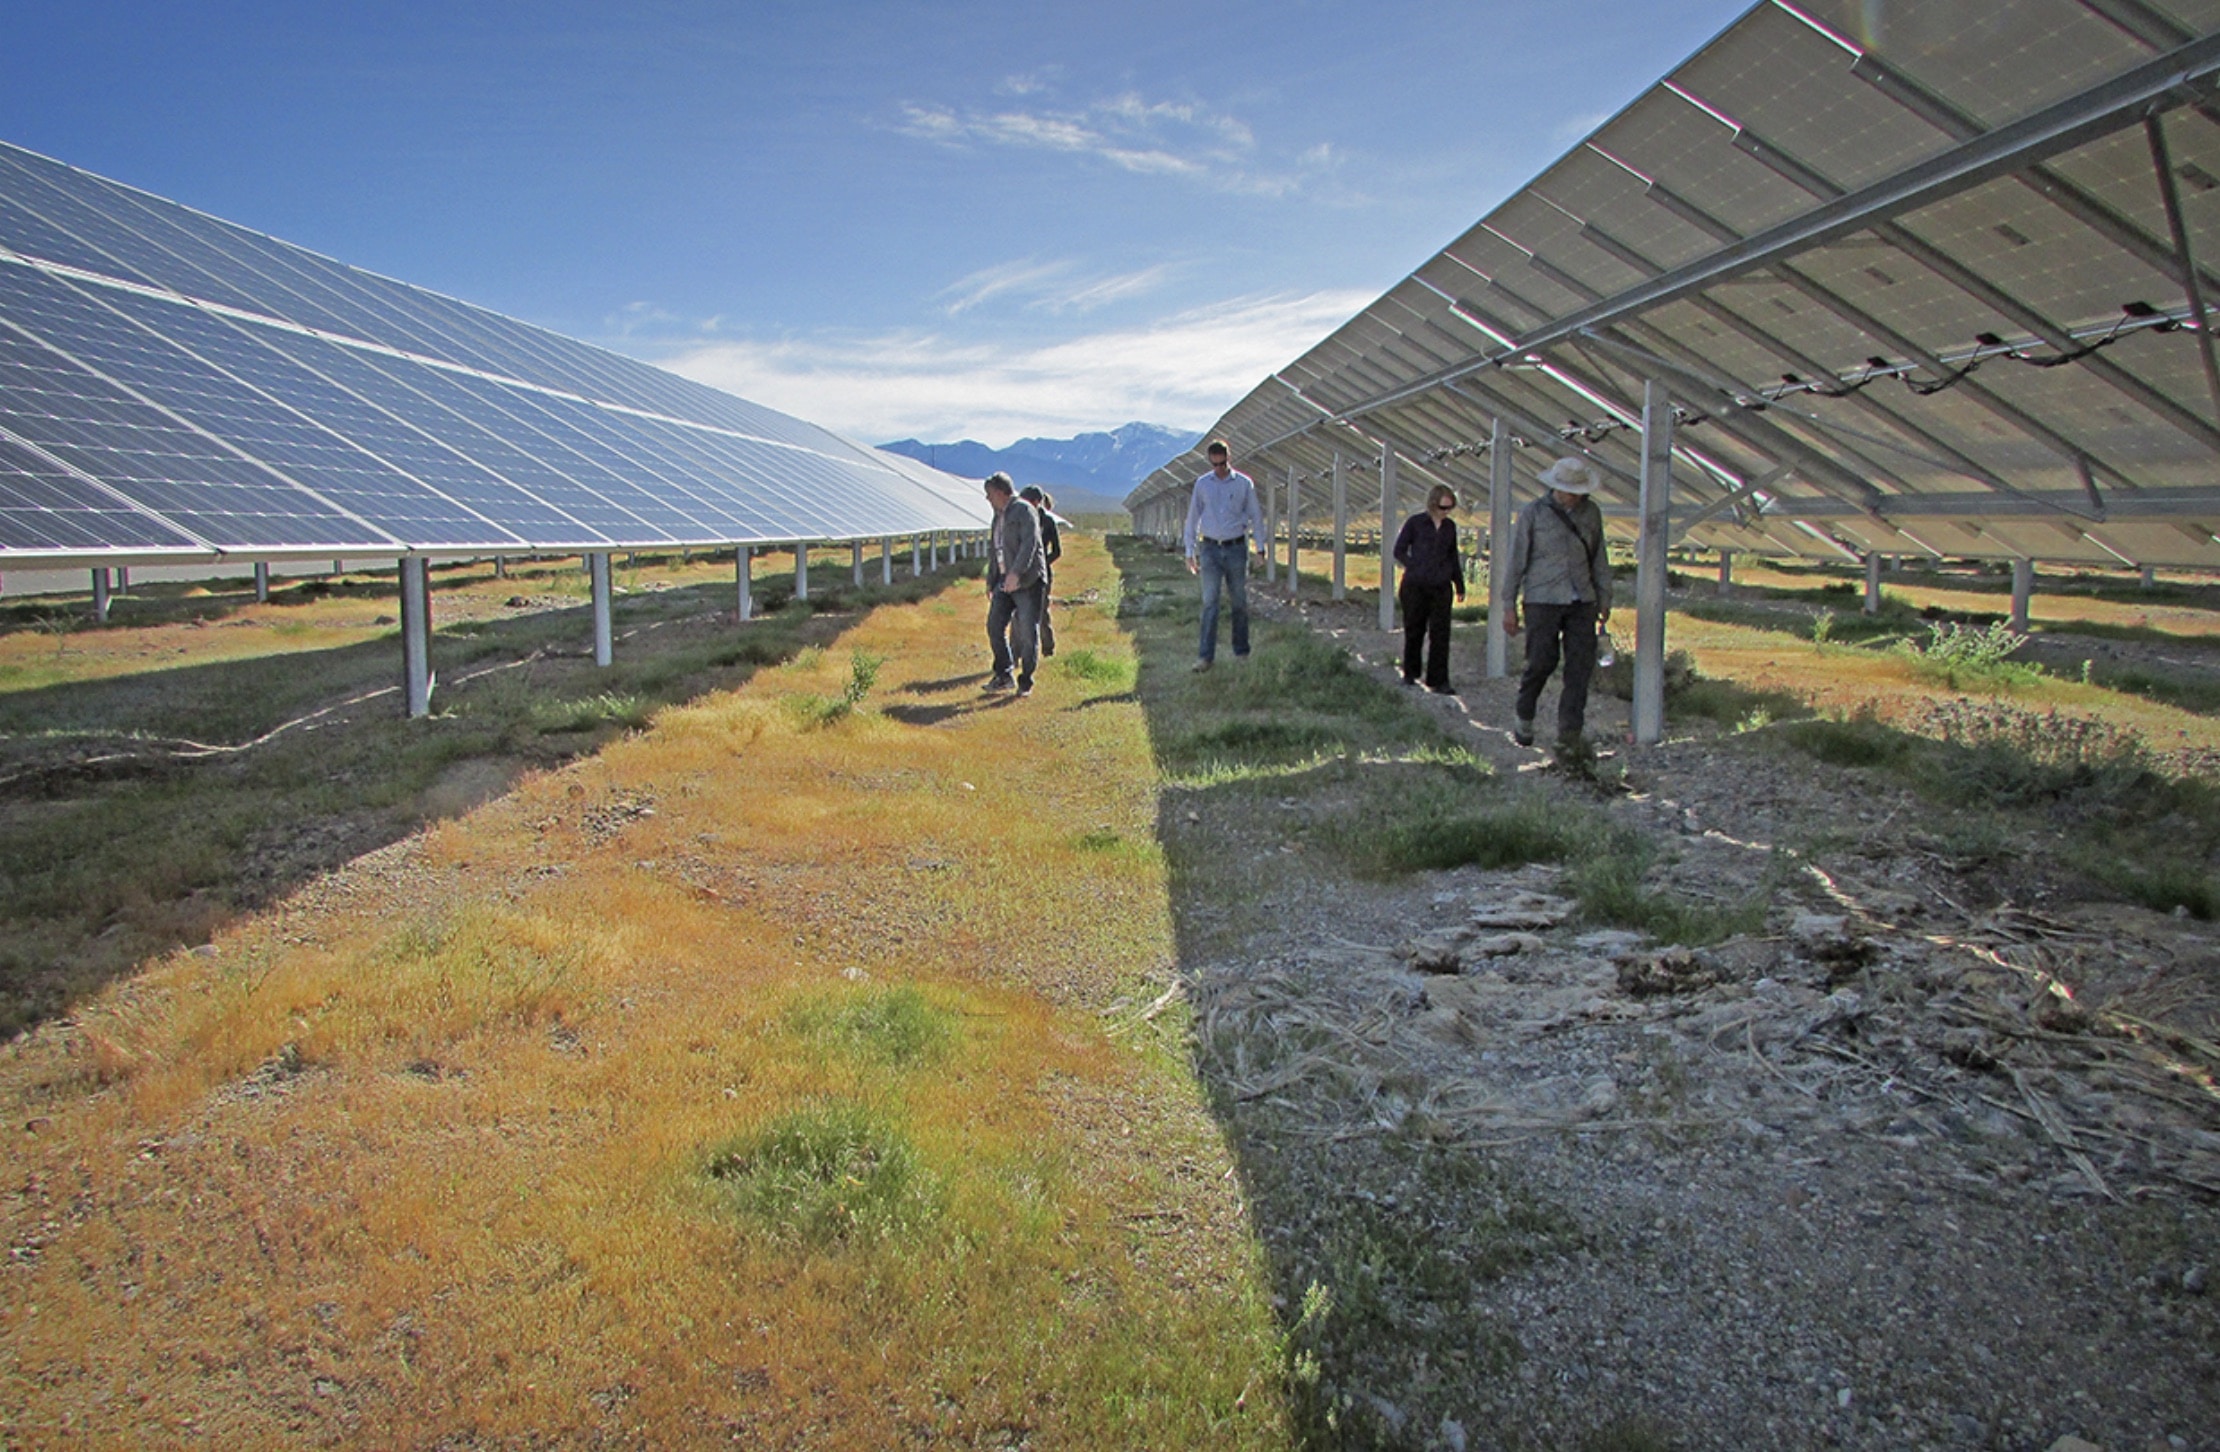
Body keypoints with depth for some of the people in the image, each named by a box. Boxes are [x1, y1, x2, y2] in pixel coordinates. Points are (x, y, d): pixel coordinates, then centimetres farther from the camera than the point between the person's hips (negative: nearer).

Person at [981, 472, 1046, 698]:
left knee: (1027, 632, -4)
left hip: (1027, 581, -8)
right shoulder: (998, 516, 18)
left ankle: (1026, 682, 5)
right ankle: (1004, 676, 10)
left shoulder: (1023, 510, -9)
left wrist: (1016, 573, -32)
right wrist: (990, 582, 22)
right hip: (1004, 581, 8)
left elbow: (1029, 543, -22)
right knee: (995, 625, 1)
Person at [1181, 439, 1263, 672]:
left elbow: (1255, 516, 8)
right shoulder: (1202, 484, 5)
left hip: (1236, 549, 0)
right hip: (1210, 549, 0)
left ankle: (1241, 651, 18)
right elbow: (1192, 518, 10)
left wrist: (1260, 548, 3)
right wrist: (1190, 552, 7)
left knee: (1239, 602, 6)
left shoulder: (1244, 483, 2)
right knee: (1210, 602, -6)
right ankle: (1205, 656, -7)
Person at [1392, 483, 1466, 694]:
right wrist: (1416, 567, -9)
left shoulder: (1449, 526, 11)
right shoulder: (1415, 523, -1)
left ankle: (1438, 681, -2)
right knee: (1414, 631, 7)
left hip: (1441, 587, 3)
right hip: (1416, 586, -3)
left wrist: (1460, 585, 20)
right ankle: (1410, 674, 24)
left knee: (1440, 634, -3)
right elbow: (1399, 551, 2)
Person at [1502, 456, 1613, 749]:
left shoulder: (1591, 512, 8)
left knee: (1581, 665, -3)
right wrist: (1509, 606, -3)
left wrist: (1605, 599, 13)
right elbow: (1516, 560, -1)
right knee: (1542, 662, -4)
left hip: (1582, 602, 4)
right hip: (1543, 600, -3)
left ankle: (1569, 733, 2)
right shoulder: (1533, 513, -3)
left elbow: (1599, 559, 15)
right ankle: (1524, 718, 20)